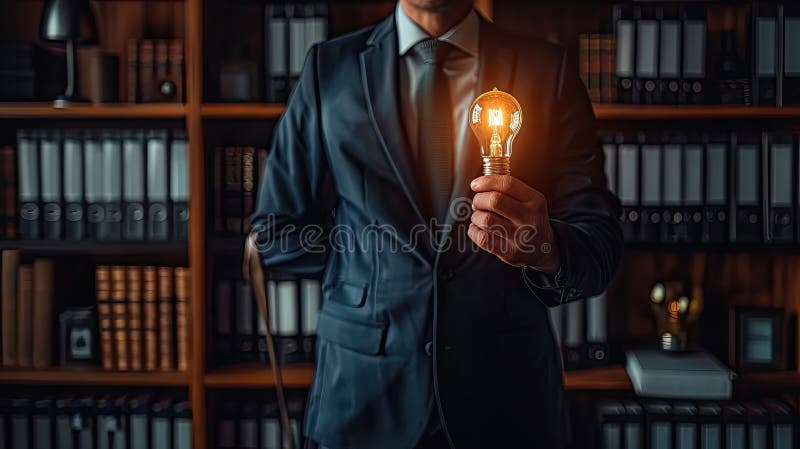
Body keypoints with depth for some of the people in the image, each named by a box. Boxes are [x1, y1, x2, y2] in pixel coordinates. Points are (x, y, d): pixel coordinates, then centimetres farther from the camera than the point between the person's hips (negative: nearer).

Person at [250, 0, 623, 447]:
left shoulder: (546, 70, -2)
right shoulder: (329, 68, -1)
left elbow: (602, 247, -9)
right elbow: (278, 234, 2)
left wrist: (547, 250, -30)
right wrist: (389, 259, -6)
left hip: (507, 392, 1)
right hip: (367, 389, 0)